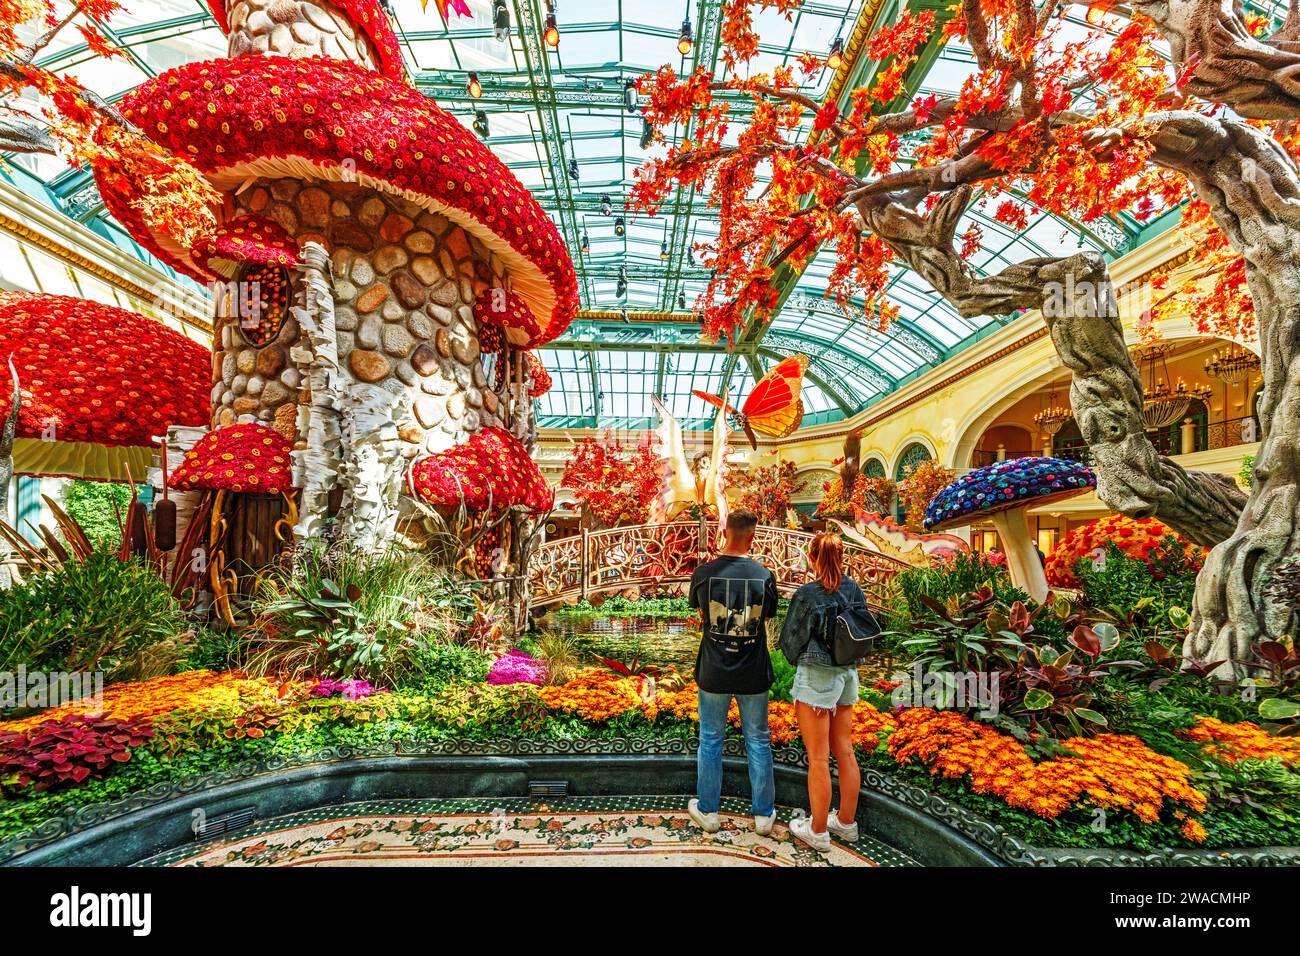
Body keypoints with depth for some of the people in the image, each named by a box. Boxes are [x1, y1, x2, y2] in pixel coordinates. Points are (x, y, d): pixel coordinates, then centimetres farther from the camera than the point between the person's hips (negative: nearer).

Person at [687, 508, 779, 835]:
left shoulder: (704, 573, -12)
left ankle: (708, 811, 29)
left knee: (710, 740, 15)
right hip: (753, 674, 1)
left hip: (714, 673, 0)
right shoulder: (764, 575, -11)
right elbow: (768, 616, 3)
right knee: (758, 742, 15)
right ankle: (764, 814, 28)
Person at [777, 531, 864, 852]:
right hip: (847, 673, 7)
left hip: (817, 677, -7)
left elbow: (791, 639, -10)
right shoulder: (854, 590, -1)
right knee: (845, 753, 17)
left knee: (818, 759, 5)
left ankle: (818, 831, 19)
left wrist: (797, 660, 10)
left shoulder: (807, 595, -19)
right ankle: (846, 821, 32)